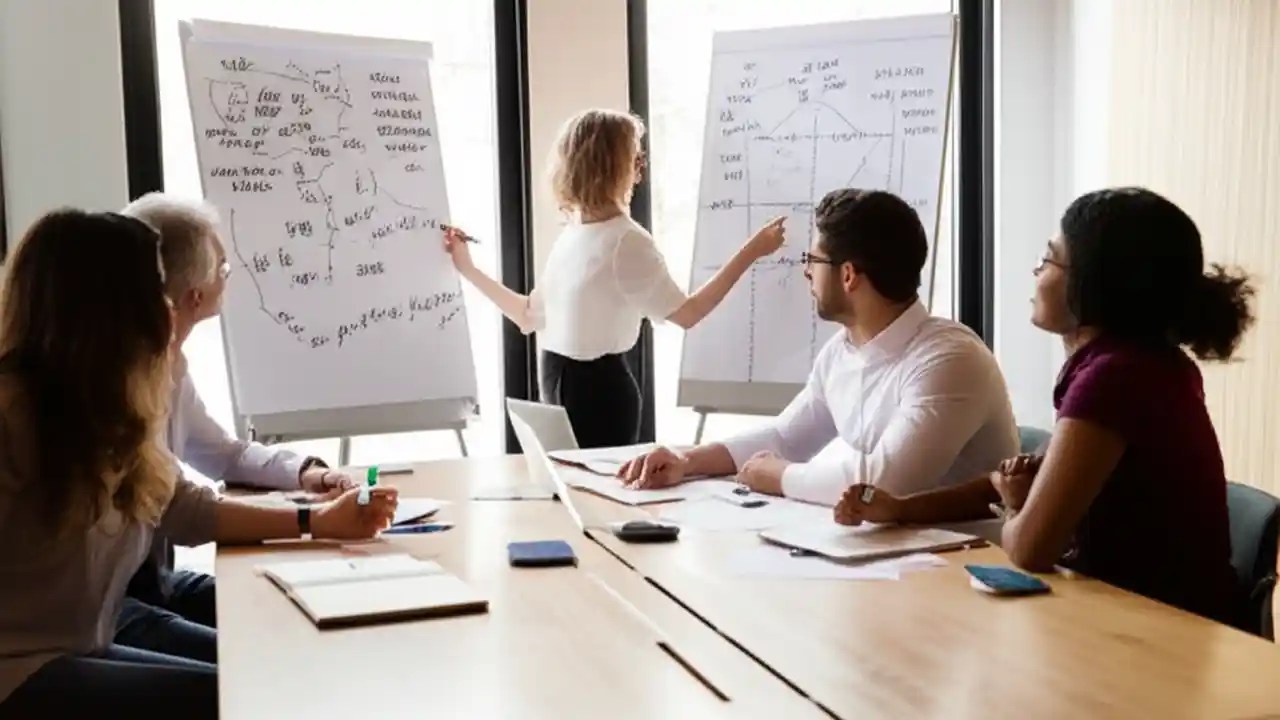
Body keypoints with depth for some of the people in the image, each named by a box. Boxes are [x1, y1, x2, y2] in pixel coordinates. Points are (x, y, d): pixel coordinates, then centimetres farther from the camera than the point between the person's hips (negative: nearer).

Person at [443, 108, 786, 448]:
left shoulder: (626, 240, -11)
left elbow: (685, 313, -16)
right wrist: (469, 269, 16)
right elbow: (531, 315, 14)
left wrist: (750, 252, -19)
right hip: (561, 387, 7)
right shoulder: (572, 234, 8)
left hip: (600, 390, -6)